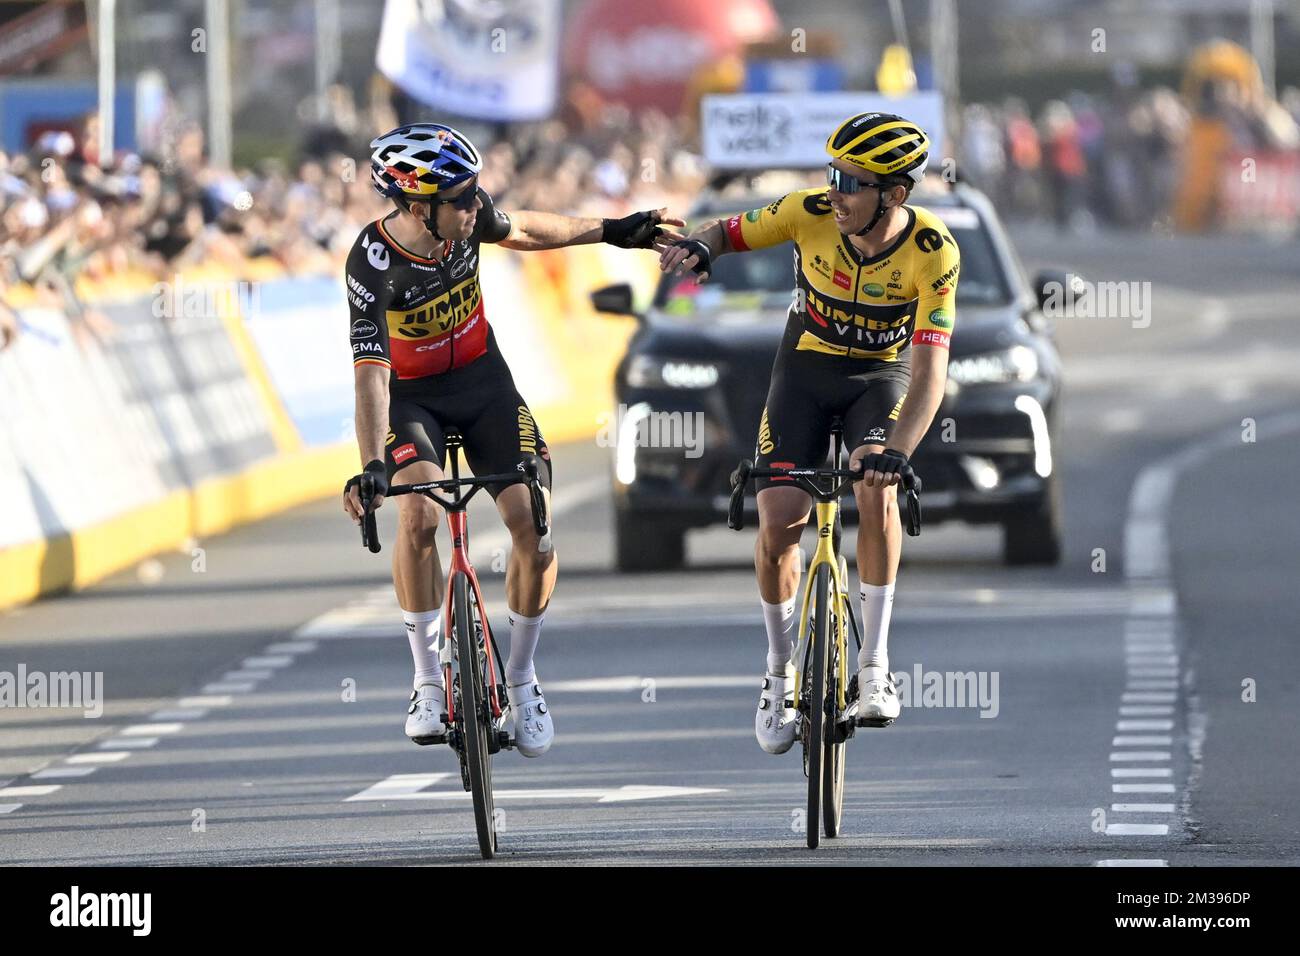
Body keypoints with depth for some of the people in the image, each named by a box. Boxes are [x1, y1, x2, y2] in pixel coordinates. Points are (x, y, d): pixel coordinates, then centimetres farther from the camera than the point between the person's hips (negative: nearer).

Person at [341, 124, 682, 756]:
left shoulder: (467, 215, -17)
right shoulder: (373, 266, -30)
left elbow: (520, 231, 7)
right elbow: (371, 372, -37)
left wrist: (614, 231, 12)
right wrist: (371, 467, -49)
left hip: (482, 379, 4)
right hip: (409, 396, -4)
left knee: (536, 530, -12)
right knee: (419, 515, -31)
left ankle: (519, 677, 10)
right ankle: (429, 680, -16)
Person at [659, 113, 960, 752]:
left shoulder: (932, 252, -28)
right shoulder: (812, 214, -23)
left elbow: (930, 370, -32)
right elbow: (731, 231, -7)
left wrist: (899, 450, -46)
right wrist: (698, 247, -31)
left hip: (883, 376, -2)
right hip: (806, 369, 2)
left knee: (876, 486, -30)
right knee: (777, 524, -12)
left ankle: (874, 664, -17)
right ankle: (780, 670, 13)